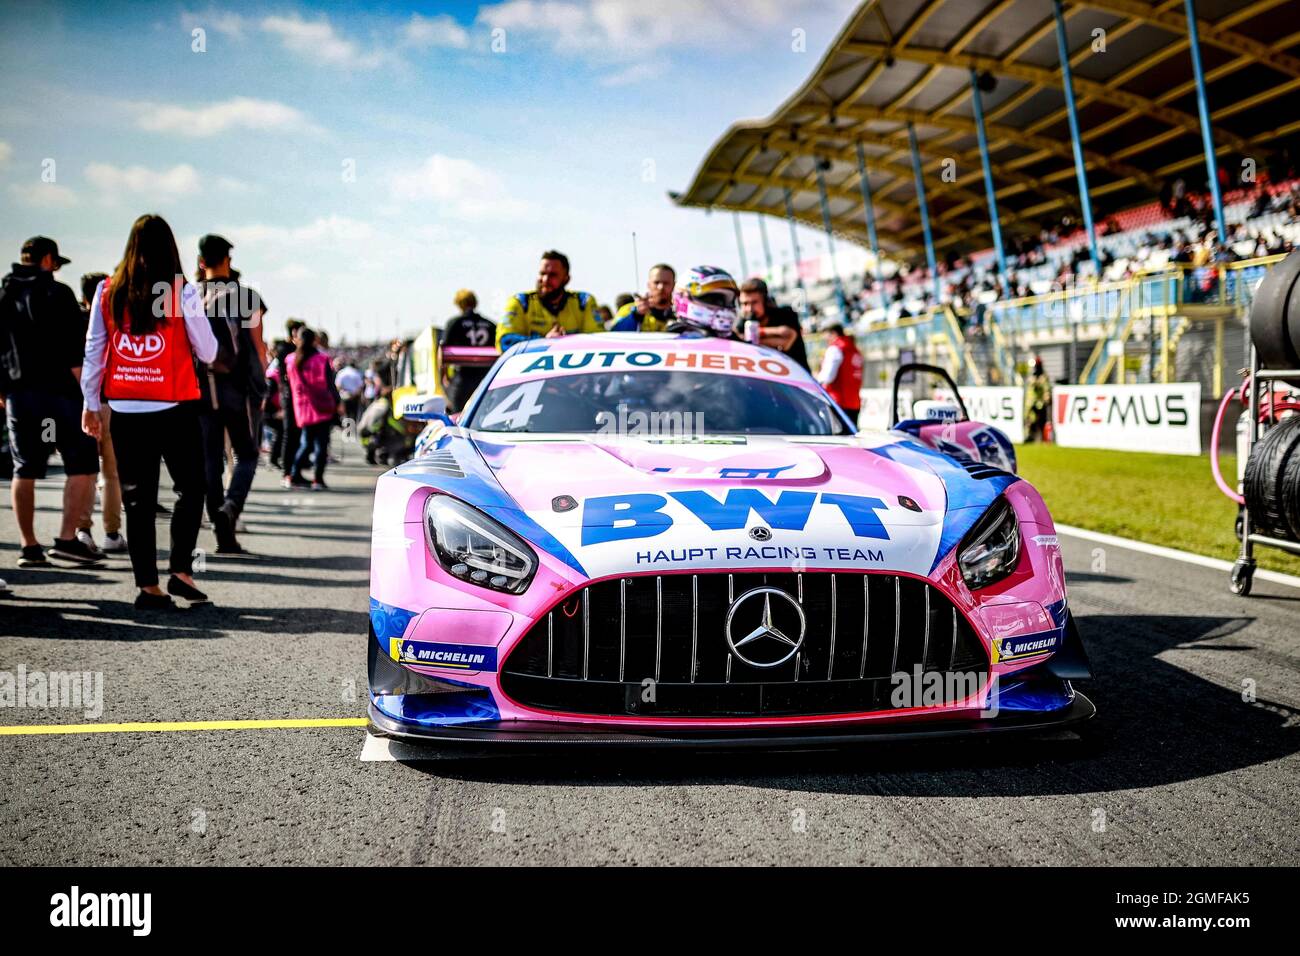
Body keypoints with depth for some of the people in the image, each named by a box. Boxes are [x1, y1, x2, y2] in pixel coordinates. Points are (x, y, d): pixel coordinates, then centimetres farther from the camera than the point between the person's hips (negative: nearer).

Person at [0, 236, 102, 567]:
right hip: (59, 391, -6)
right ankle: (67, 538, -11)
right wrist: (87, 392, -10)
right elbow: (73, 351, -11)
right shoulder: (57, 293, -5)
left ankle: (29, 546, 9)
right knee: (83, 466, -2)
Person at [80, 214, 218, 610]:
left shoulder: (108, 291, 3)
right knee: (190, 488, 11)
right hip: (175, 408, -3)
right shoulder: (182, 291, -6)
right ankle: (180, 569, 2)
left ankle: (148, 585, 7)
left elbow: (94, 351, 6)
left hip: (125, 410, 3)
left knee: (137, 499, 7)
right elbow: (208, 353, -1)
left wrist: (90, 405, 13)